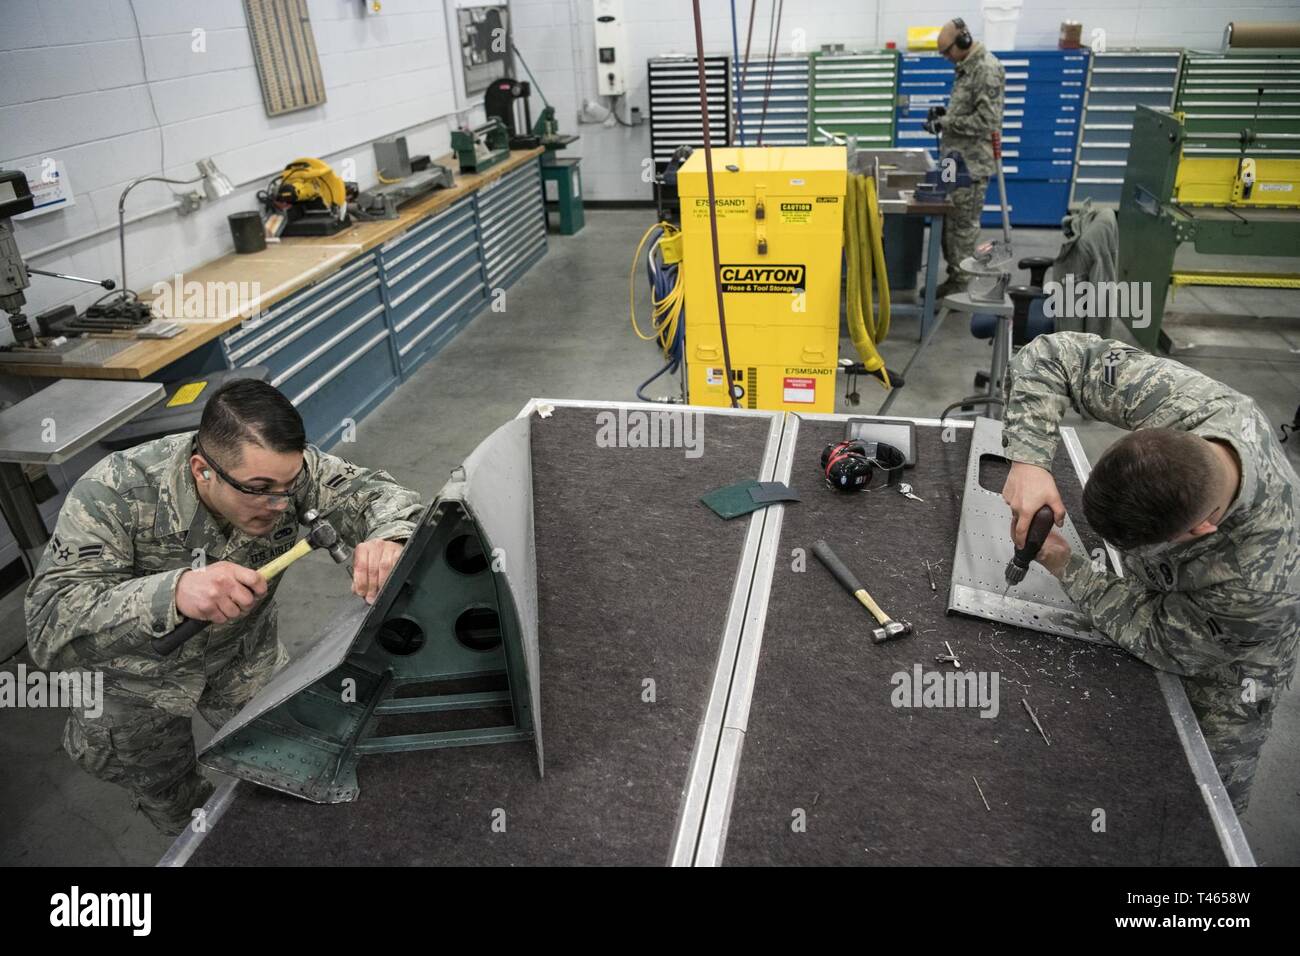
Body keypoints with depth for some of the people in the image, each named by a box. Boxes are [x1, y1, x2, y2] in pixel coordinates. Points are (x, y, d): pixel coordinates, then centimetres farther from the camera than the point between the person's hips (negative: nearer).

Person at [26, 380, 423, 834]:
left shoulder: (285, 465, -30)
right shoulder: (113, 494, -37)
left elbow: (383, 493, -24)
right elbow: (50, 627, -42)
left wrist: (386, 539, -48)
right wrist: (172, 592, -60)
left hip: (242, 652, 2)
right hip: (138, 676, -2)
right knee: (168, 797, 21)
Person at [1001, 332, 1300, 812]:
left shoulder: (1259, 588, -45)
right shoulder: (1179, 397, -38)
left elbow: (1164, 643, -26)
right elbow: (1051, 355, -29)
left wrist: (1062, 564, -27)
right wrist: (1027, 459, -42)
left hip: (1228, 662, -4)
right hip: (1154, 590, 4)